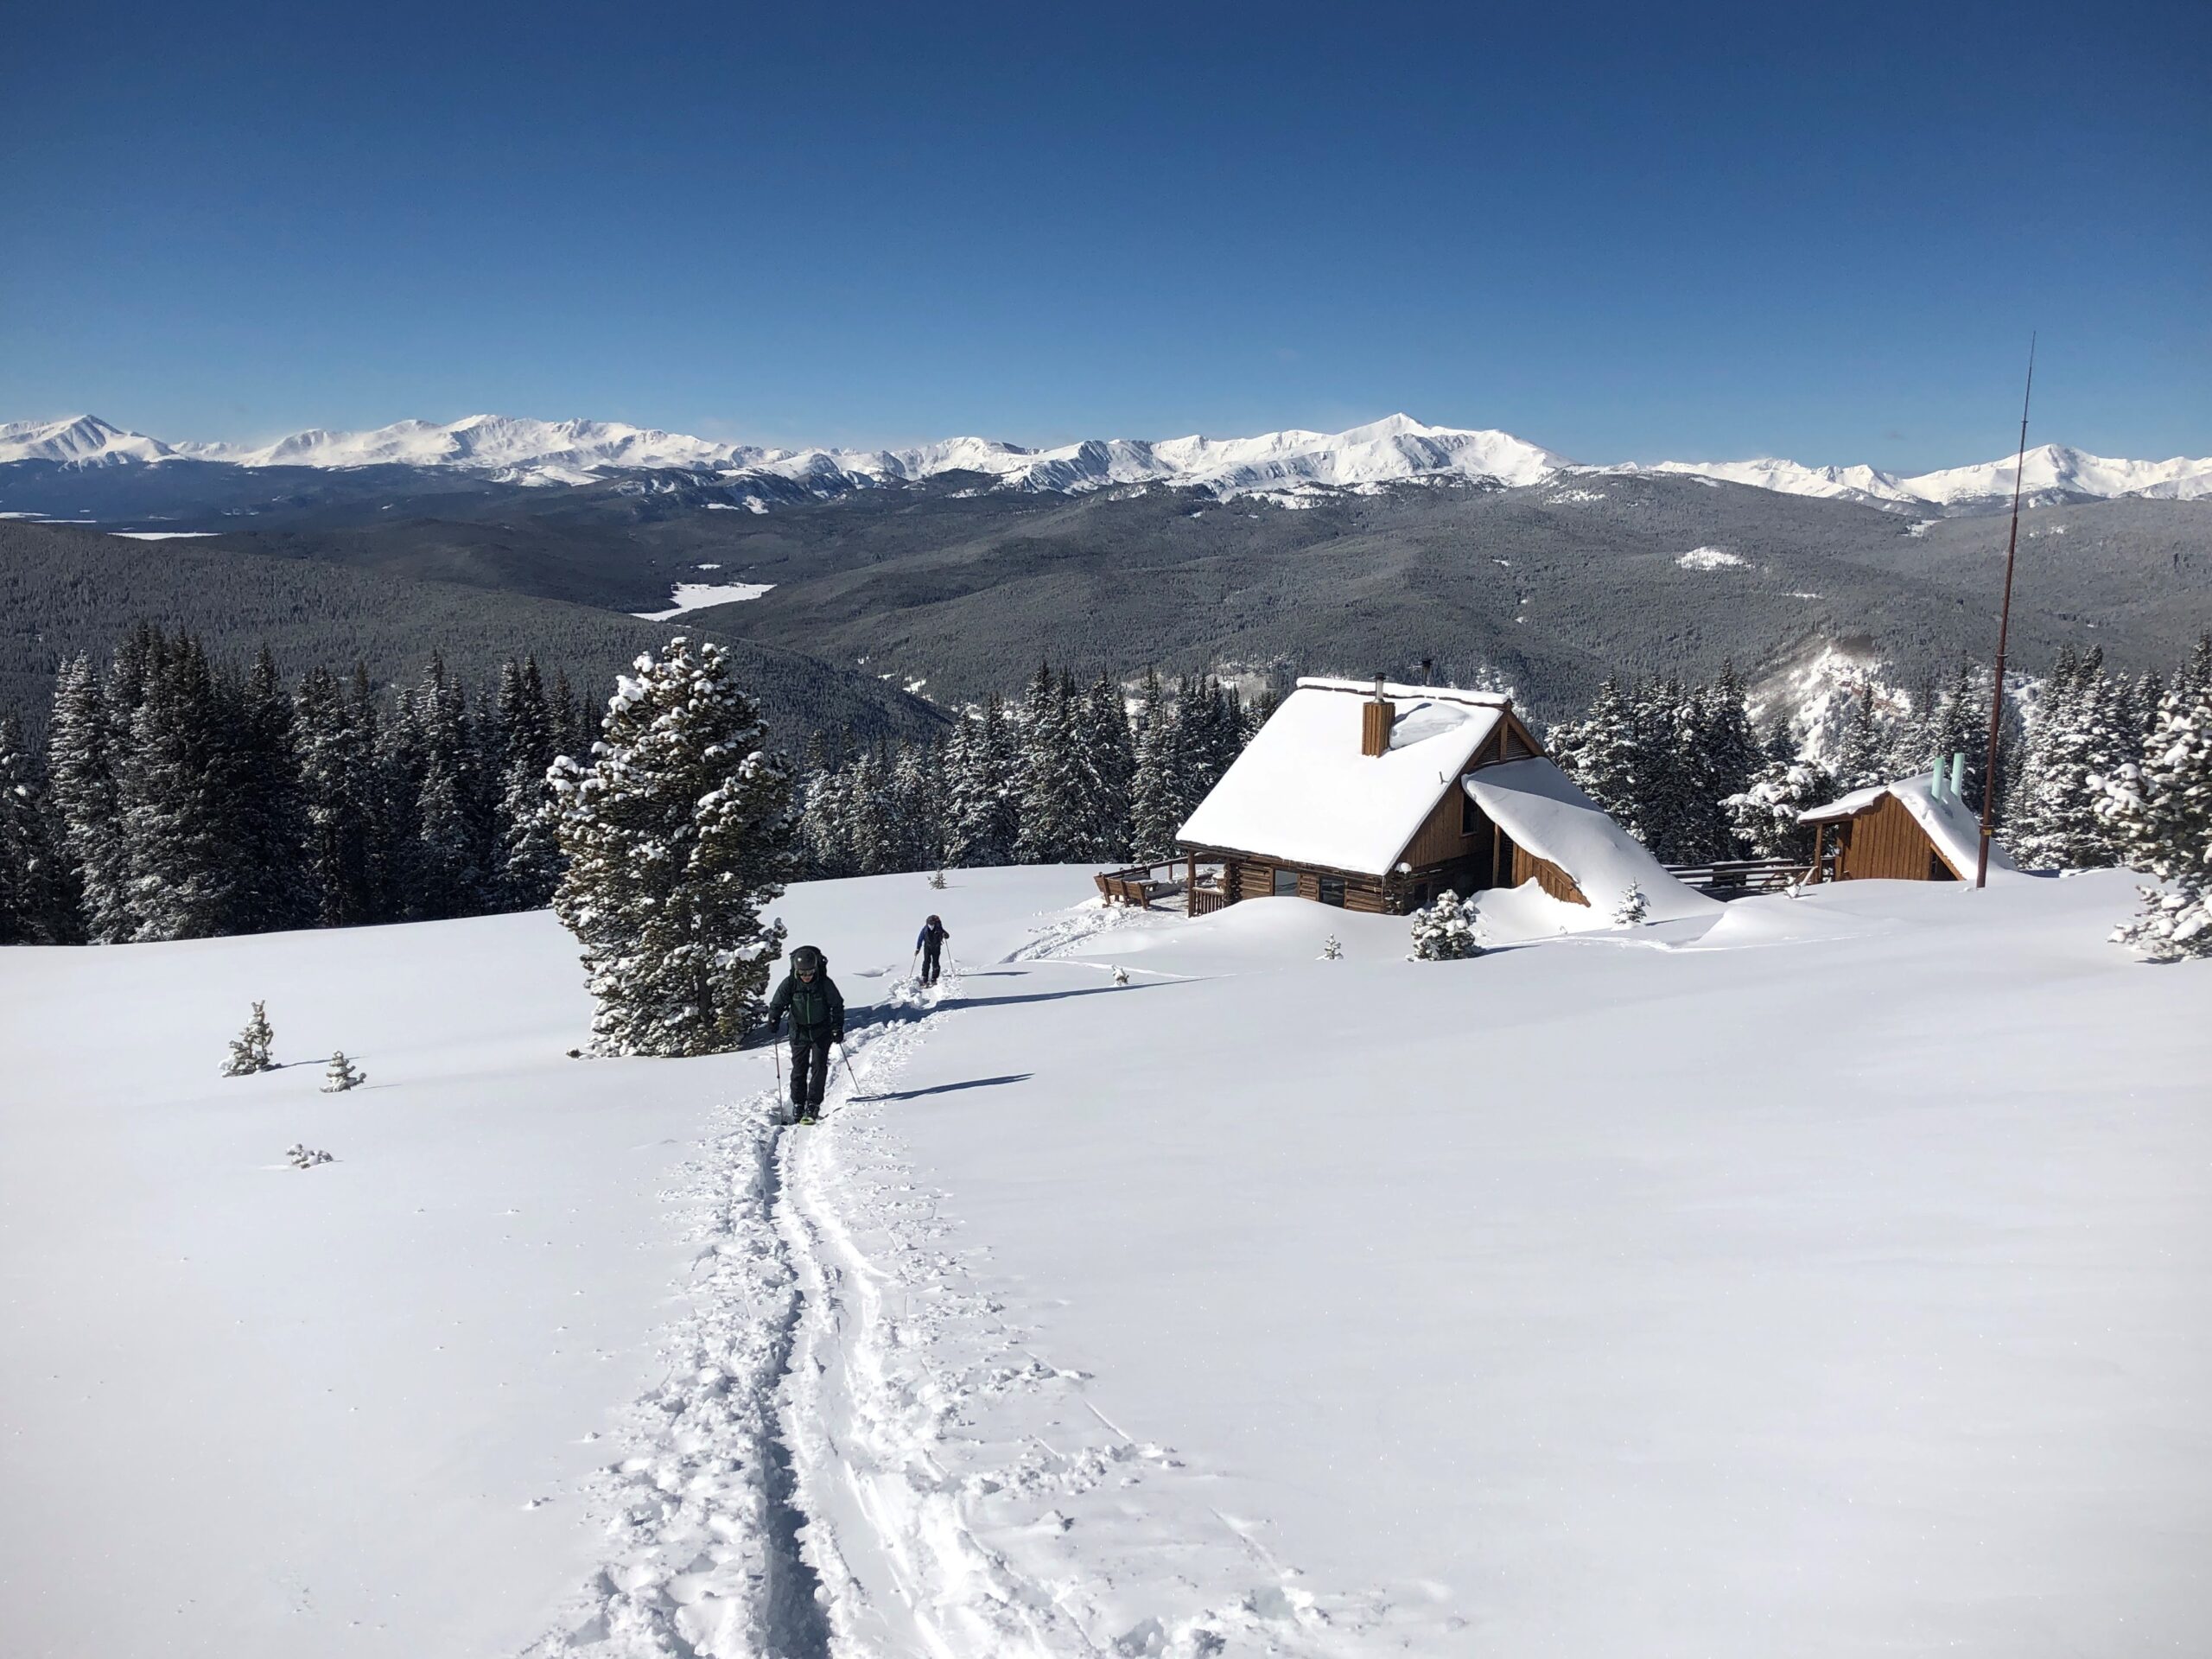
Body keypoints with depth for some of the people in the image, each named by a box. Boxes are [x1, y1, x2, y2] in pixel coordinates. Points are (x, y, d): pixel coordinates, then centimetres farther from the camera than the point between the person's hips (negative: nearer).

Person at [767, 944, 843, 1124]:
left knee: (819, 1067, -9)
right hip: (799, 1032, 1)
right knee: (799, 1069, 2)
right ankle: (797, 1106, 13)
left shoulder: (825, 983, -14)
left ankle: (812, 1106, -7)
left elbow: (837, 1005, -3)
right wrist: (773, 1025, -15)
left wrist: (838, 1028, -8)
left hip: (822, 1031, -1)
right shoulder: (789, 983, -13)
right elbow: (776, 1005, -4)